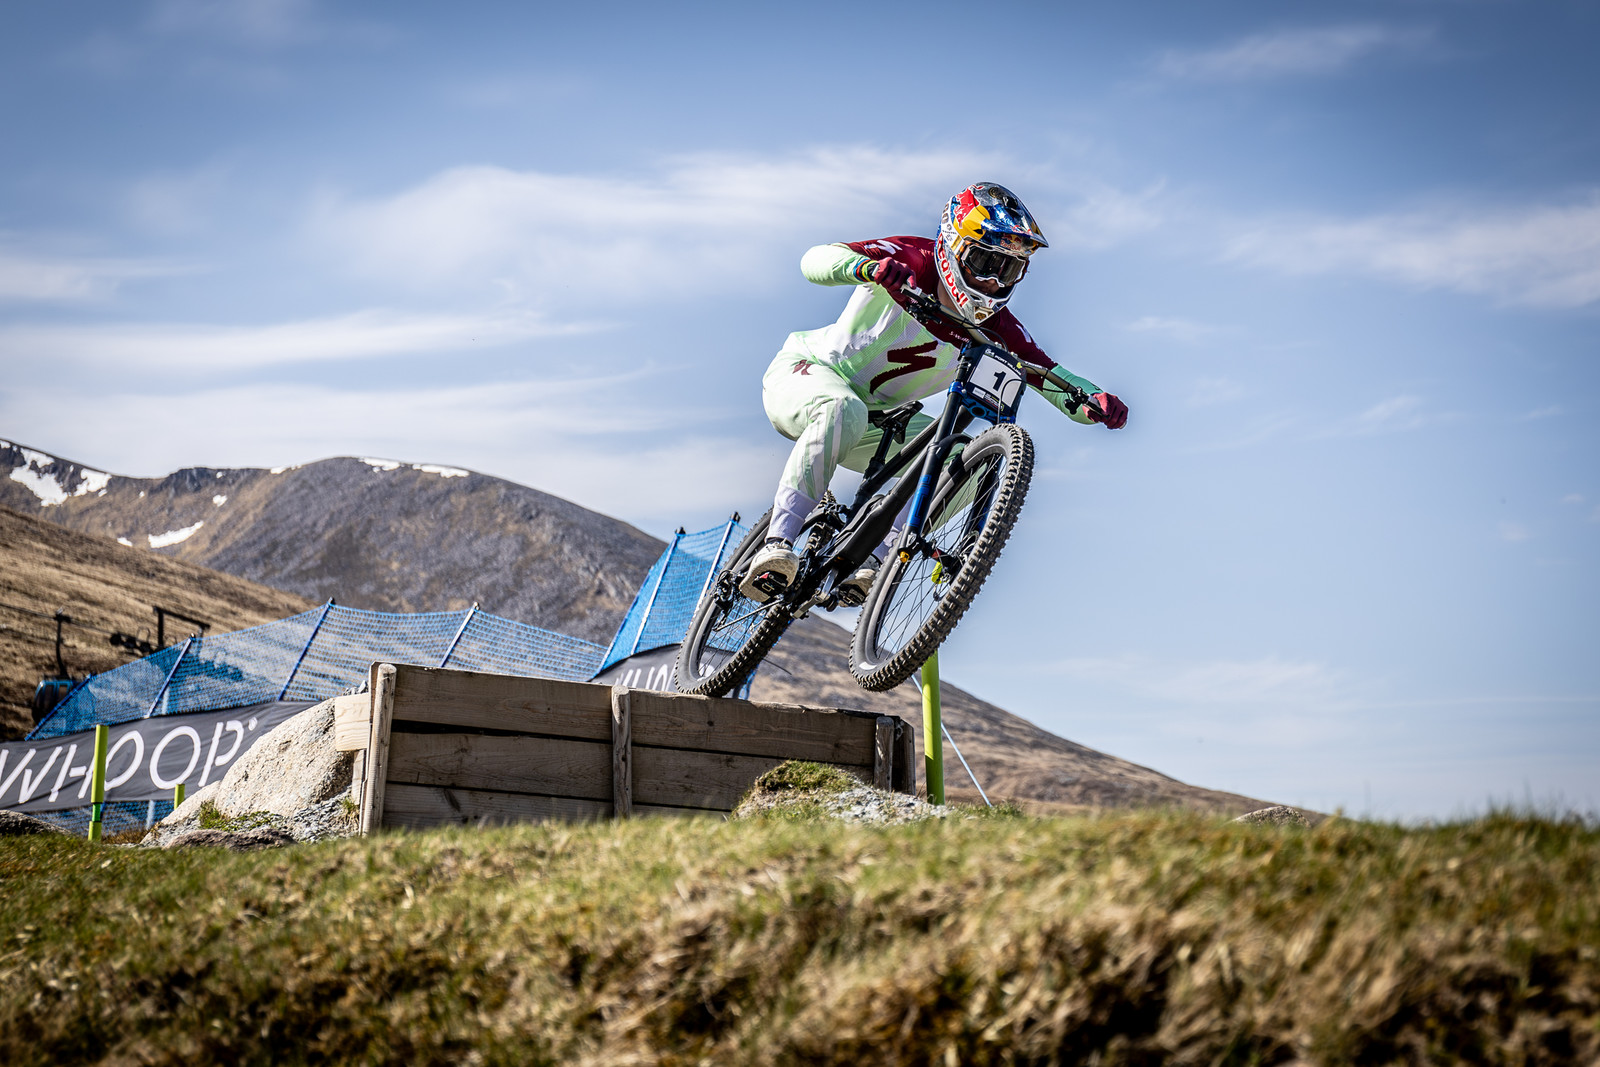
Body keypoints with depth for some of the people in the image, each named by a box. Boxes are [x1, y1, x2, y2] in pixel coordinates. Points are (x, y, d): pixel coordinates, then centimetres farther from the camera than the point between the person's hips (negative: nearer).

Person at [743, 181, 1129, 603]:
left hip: (877, 418, 5)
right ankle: (777, 545, -41)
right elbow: (816, 259, -27)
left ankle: (873, 560, -20)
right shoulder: (911, 260, -19)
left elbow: (1047, 373, -14)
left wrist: (1095, 401, -36)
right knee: (843, 410, -40)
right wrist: (866, 266, -50)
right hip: (804, 374, -5)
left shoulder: (993, 326, -8)